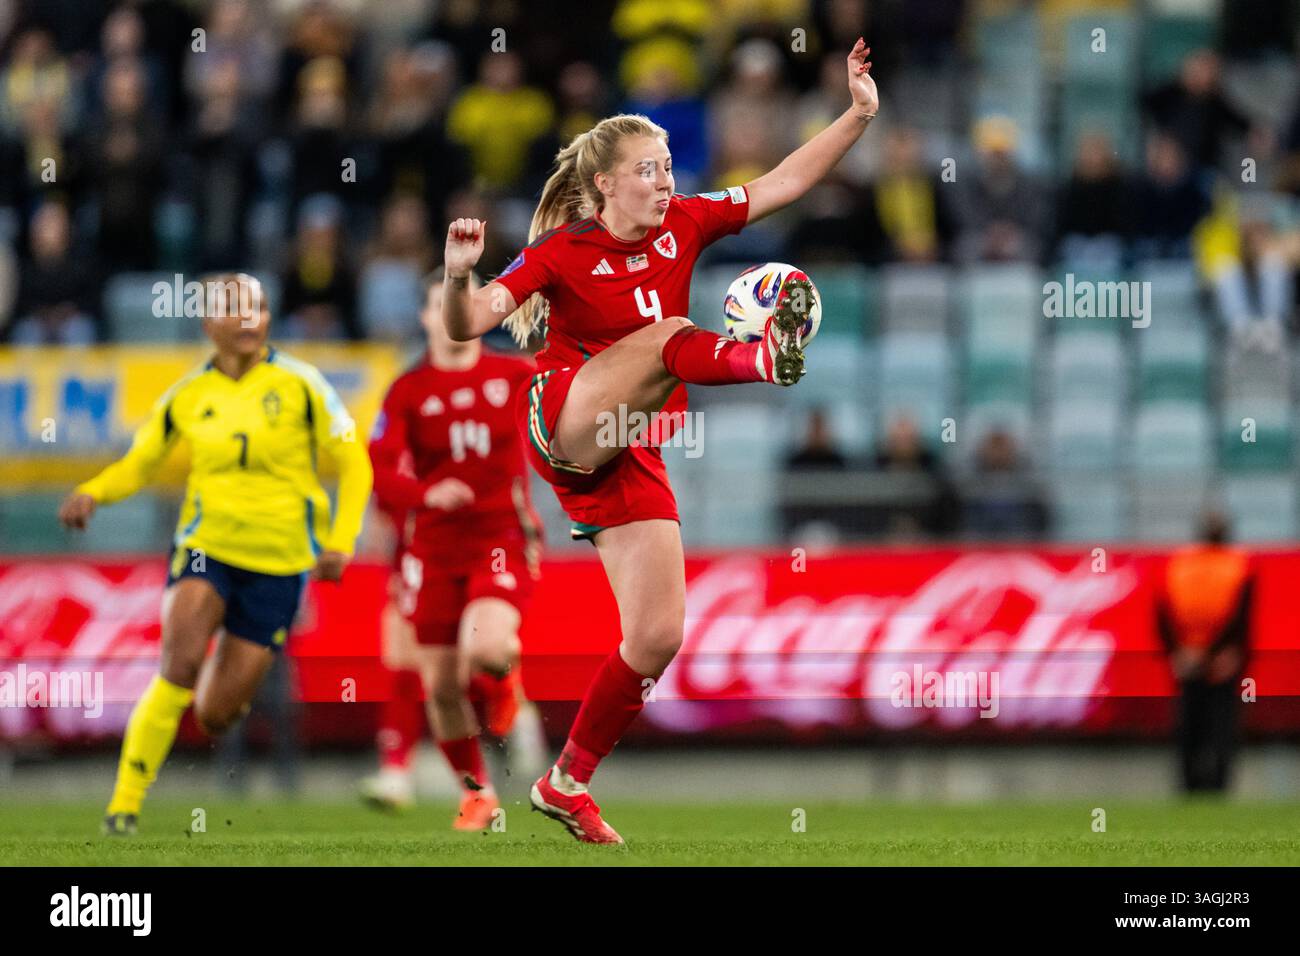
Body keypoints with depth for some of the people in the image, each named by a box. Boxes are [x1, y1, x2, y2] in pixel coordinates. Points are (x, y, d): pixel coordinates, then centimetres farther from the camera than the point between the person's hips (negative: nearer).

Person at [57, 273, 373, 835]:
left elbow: (353, 464, 2)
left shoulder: (300, 386, -3)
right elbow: (138, 463, 15)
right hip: (207, 545, 0)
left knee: (216, 715, -1)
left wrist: (340, 542, -9)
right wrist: (91, 494, -6)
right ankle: (125, 804, -19)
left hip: (279, 561, 0)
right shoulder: (187, 397, 2)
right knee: (180, 661, -27)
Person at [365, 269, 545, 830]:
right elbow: (378, 475, -9)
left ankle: (502, 679, 10)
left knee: (485, 648, -29)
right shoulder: (409, 392, 1)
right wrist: (427, 494, -26)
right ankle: (476, 795, 22)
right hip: (436, 547, 2)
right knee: (441, 684, 2)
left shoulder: (515, 377, 3)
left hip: (503, 537, -2)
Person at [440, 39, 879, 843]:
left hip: (627, 457, 5)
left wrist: (859, 115, -4)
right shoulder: (562, 252, -5)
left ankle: (567, 782, 13)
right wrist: (459, 275, -33)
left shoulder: (683, 226, 7)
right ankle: (762, 356, -64)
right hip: (563, 424, -5)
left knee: (658, 639, -1)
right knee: (668, 335, -29)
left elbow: (783, 183, 5)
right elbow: (470, 324, -12)